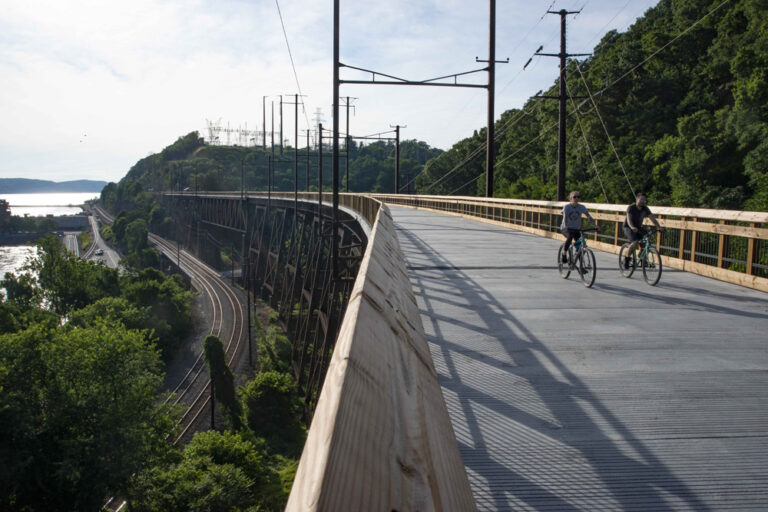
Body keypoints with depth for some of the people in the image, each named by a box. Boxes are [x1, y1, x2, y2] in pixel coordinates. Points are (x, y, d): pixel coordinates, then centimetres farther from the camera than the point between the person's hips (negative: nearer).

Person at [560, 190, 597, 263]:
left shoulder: (581, 207, -5)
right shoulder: (566, 207, -12)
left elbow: (589, 216, -12)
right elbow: (564, 217, -25)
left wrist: (595, 225, -25)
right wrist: (565, 226, -44)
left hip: (576, 229, 3)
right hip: (567, 229, -3)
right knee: (570, 237, -35)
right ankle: (564, 254, -20)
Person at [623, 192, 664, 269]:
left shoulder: (645, 209, -2)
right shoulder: (631, 208, -17)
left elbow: (652, 218, -11)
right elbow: (629, 219, -31)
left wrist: (659, 227, -28)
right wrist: (632, 227, -51)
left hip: (639, 228, 5)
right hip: (628, 228, -5)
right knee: (635, 242, -30)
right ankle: (627, 258, -10)